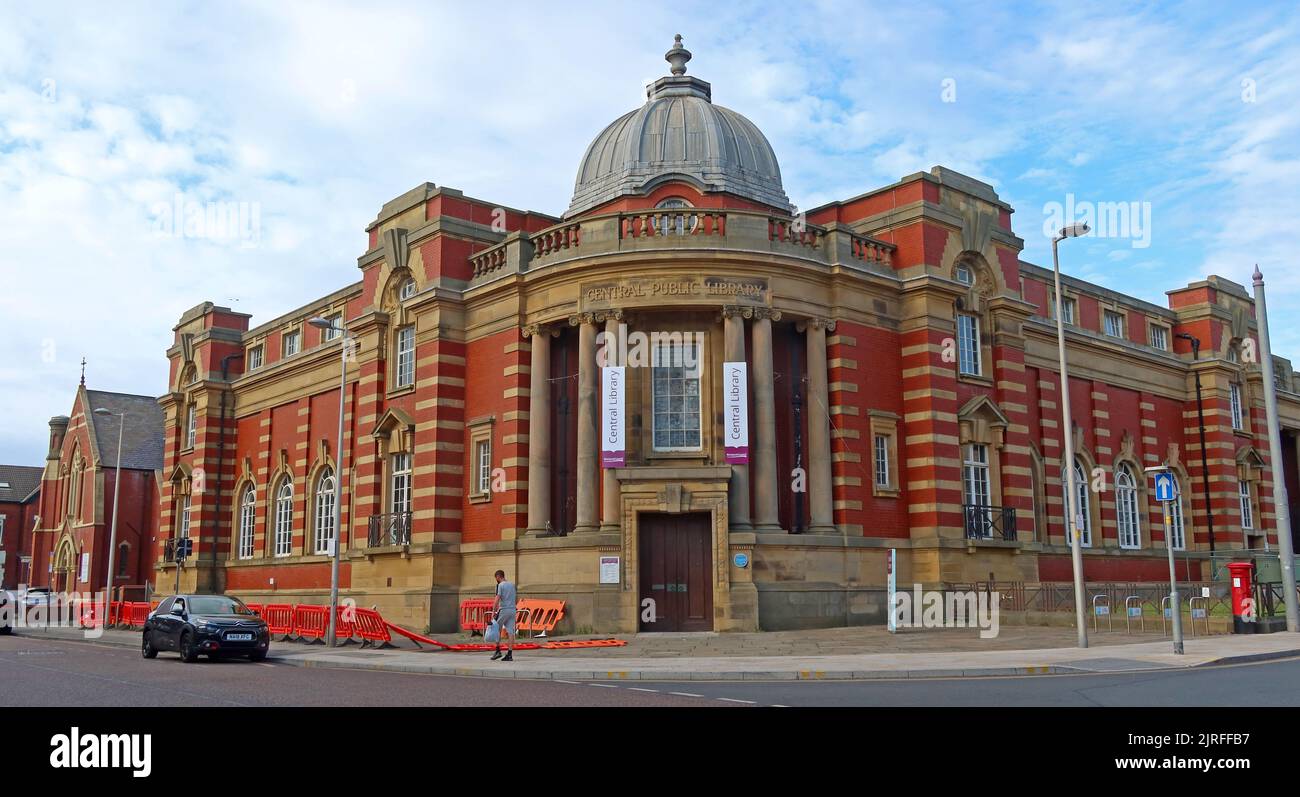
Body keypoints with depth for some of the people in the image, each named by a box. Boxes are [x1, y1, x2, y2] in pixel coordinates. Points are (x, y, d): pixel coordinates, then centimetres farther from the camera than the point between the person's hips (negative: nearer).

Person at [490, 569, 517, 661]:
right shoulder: (512, 585, 15)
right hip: (512, 610, 6)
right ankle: (510, 654, -3)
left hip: (504, 610, -6)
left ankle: (498, 651, 8)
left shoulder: (500, 585, -6)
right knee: (510, 631, 1)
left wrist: (494, 611, -12)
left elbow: (497, 600, -14)